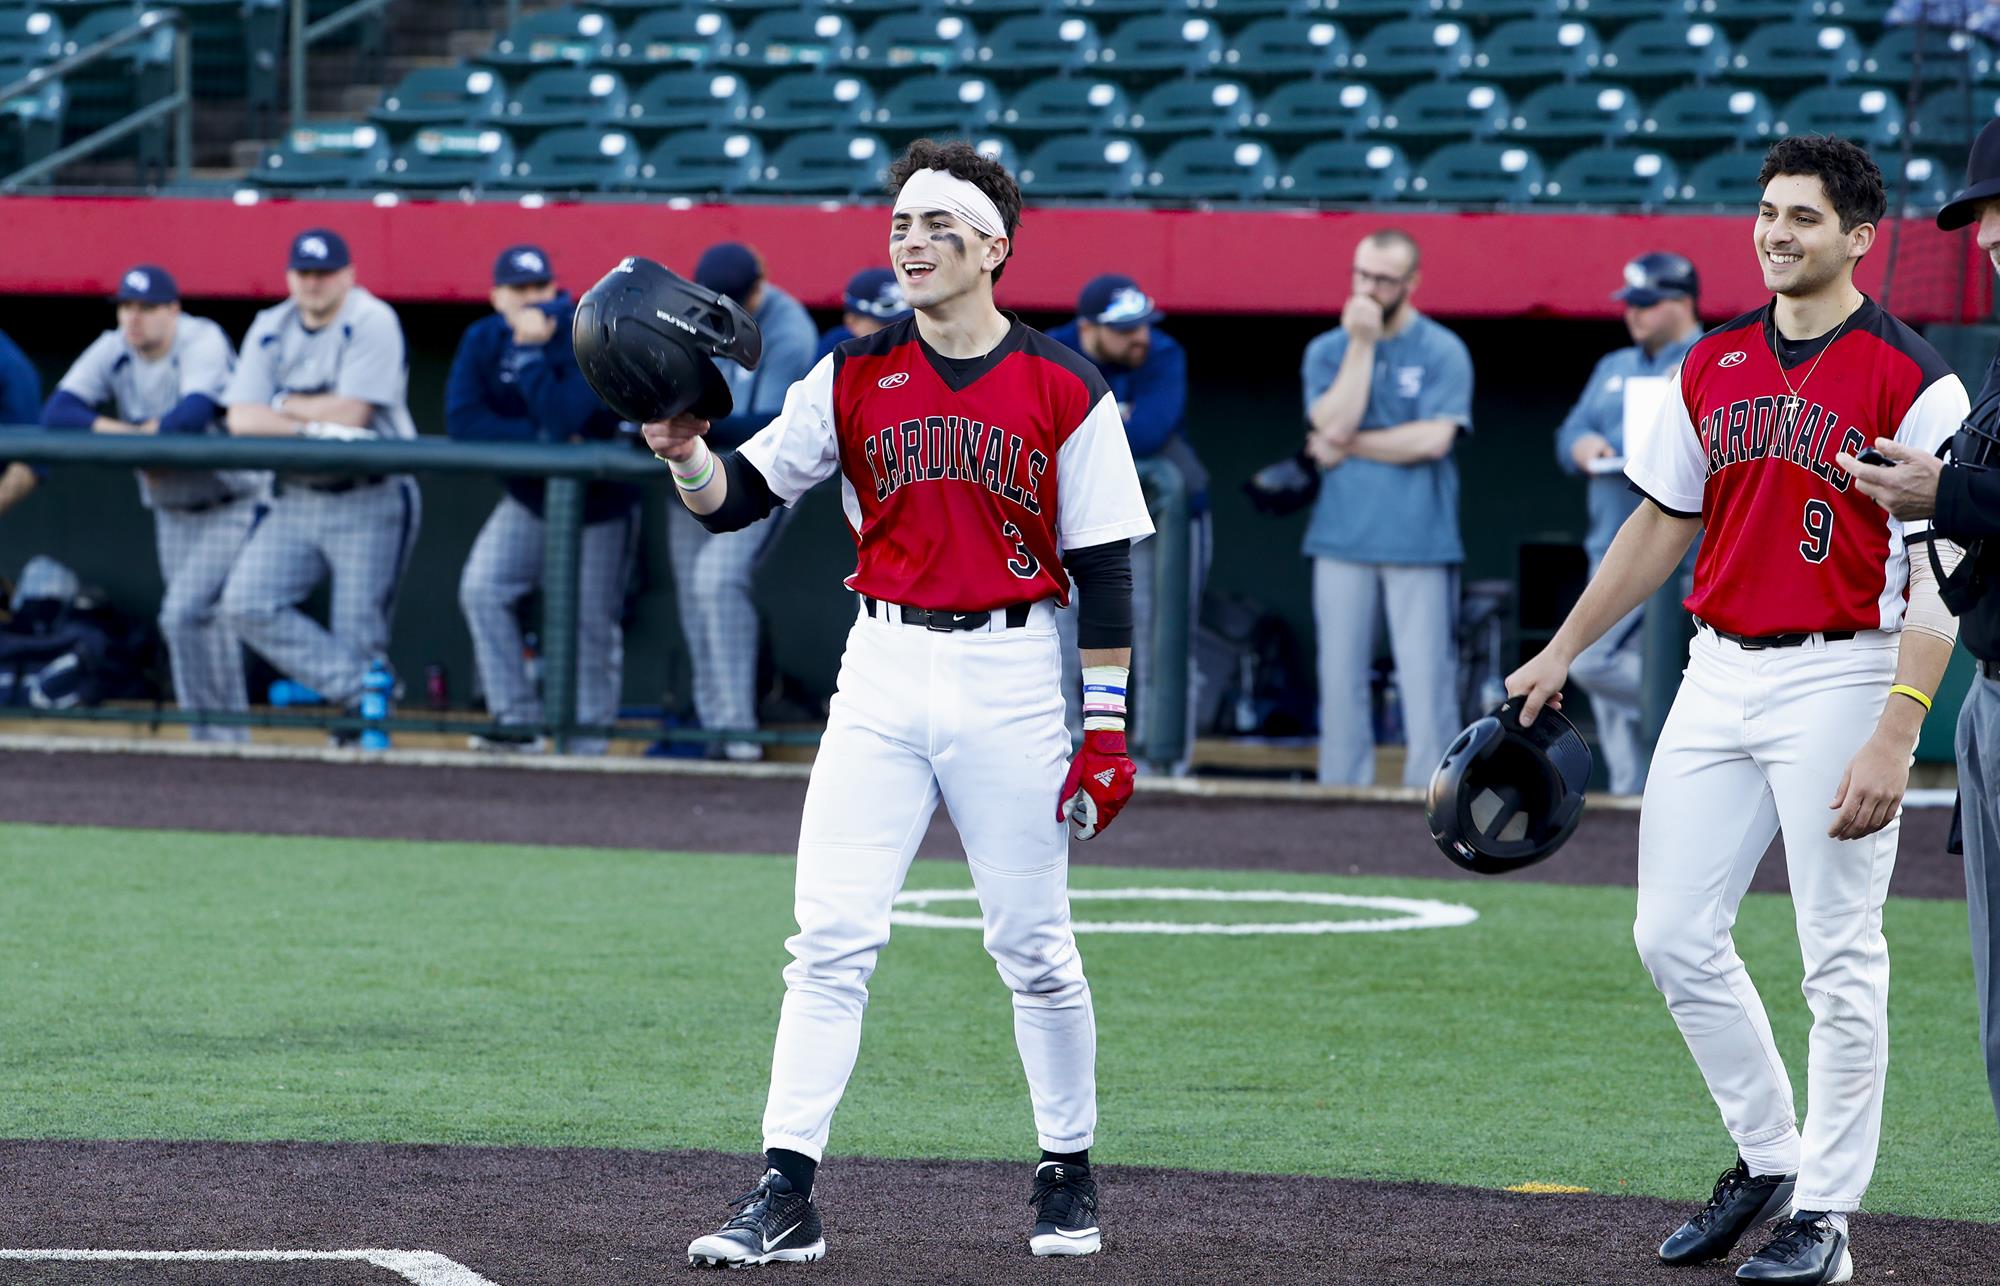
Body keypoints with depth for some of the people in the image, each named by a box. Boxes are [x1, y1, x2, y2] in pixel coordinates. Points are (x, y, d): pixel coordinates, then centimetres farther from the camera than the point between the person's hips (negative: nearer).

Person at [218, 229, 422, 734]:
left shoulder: (372, 321, -8)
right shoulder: (270, 329, 9)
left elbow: (352, 413, -17)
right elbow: (242, 419, -1)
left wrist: (285, 406, -2)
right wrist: (313, 426, -16)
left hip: (370, 503, -6)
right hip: (298, 498, 6)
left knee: (358, 640, -9)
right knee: (247, 603, -10)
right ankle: (359, 690, -10)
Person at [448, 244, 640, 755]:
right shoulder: (483, 341, -4)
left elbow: (563, 419, -32)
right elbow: (461, 421, -15)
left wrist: (529, 352, -30)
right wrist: (539, 437, -25)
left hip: (599, 500, -4)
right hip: (528, 498, 5)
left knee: (592, 623, -4)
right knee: (481, 591, -12)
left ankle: (588, 746, 4)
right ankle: (518, 724, -10)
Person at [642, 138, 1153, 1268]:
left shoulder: (1064, 390, -2)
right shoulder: (854, 379, 5)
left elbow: (1105, 568, -1)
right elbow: (737, 496, 2)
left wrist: (1109, 727, -5)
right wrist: (684, 450, -20)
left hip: (1010, 678, -2)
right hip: (882, 673, 2)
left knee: (1034, 949, 5)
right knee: (832, 941, -7)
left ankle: (1070, 1175, 23)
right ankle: (787, 1196, -9)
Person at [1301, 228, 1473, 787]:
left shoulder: (1442, 352, 0)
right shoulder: (1327, 351, 10)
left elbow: (1434, 439, -11)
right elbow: (1332, 424, -6)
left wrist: (1348, 446, -6)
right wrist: (1361, 345, -8)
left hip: (1420, 543, -3)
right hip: (1341, 538, 3)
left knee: (1426, 679, -6)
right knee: (1340, 678, 5)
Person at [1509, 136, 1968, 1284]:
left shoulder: (1914, 385, -10)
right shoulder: (1714, 367, 10)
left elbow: (1939, 584, -14)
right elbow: (1661, 525, 22)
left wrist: (1895, 737, -22)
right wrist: (1564, 652, 22)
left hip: (1840, 677, -7)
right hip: (1719, 672, 7)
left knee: (1841, 962, -3)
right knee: (1675, 936, 6)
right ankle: (1768, 1157, 22)